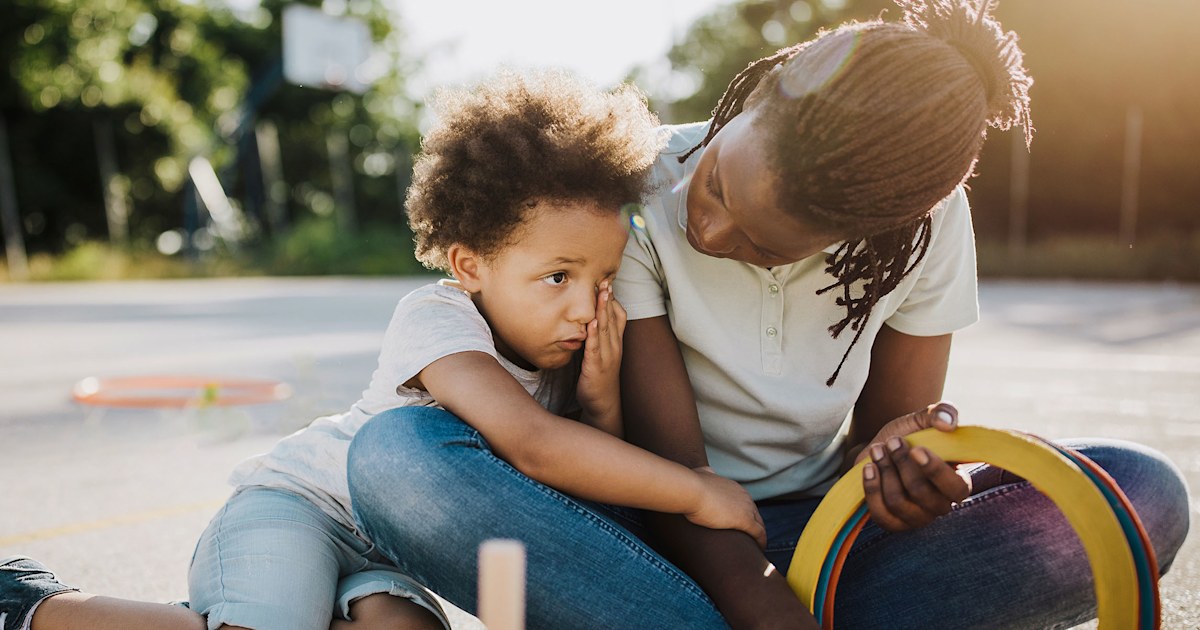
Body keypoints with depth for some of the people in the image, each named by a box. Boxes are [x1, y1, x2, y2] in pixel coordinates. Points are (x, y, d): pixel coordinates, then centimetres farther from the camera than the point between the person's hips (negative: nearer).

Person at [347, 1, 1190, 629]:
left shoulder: (926, 223, -9)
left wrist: (899, 462, -25)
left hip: (809, 533, 3)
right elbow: (669, 470, -18)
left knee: (1142, 492, -19)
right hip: (658, 536, -1)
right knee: (394, 457, -32)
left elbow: (886, 424, 0)